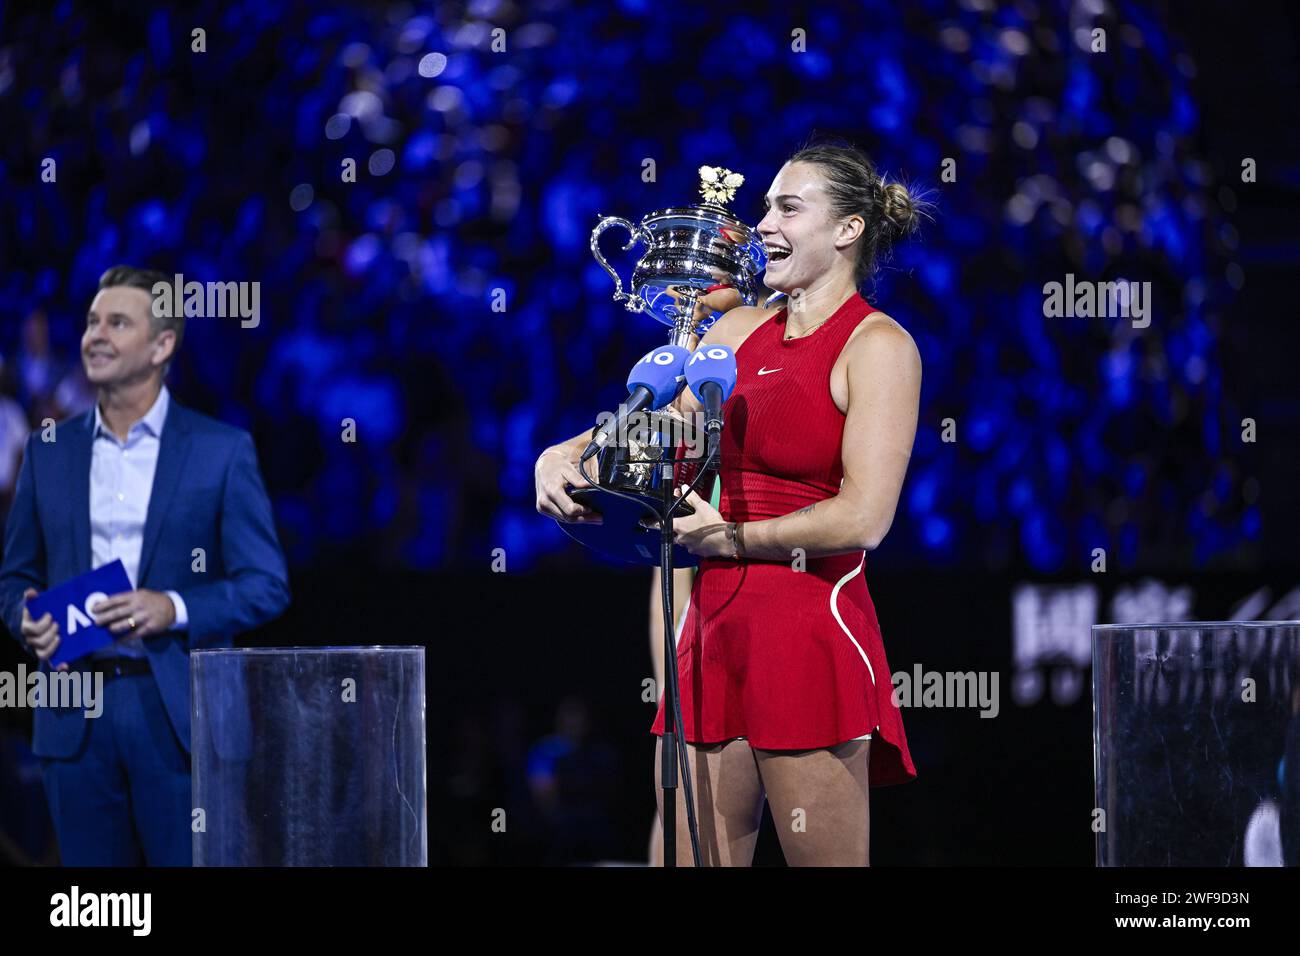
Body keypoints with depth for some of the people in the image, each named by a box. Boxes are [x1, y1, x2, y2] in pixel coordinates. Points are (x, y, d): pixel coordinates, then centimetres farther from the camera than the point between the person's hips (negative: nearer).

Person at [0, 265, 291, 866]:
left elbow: (266, 585, -1)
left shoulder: (222, 450, 2)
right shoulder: (50, 451, 12)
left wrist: (175, 609, -17)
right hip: (76, 718, 3)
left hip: (180, 716, -3)